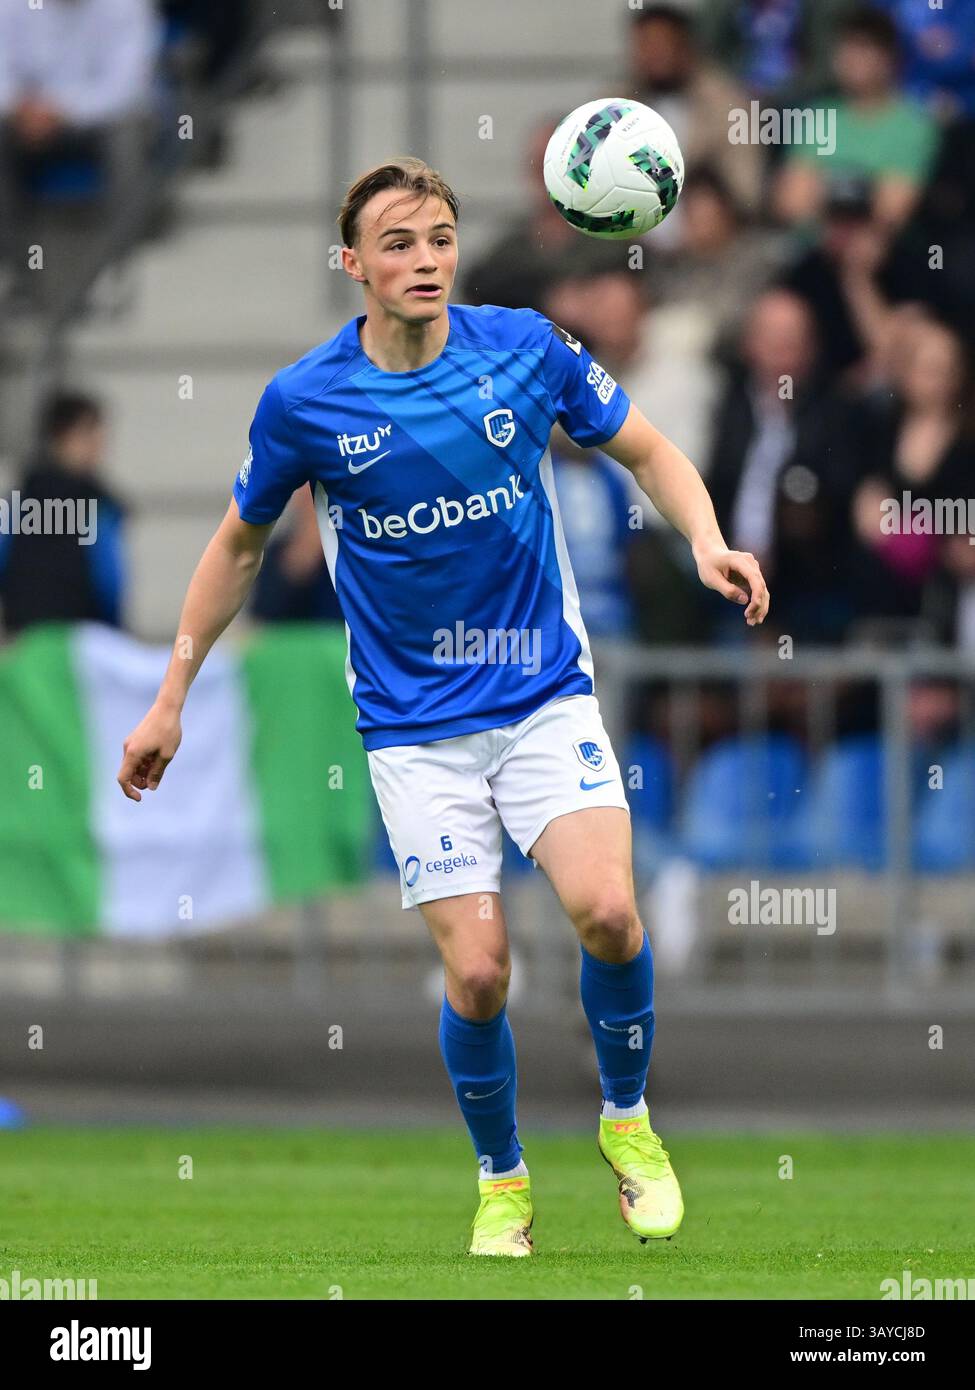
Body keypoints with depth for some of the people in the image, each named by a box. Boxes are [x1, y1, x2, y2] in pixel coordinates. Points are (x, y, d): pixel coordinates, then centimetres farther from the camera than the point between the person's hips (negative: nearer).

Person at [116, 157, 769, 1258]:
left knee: (605, 910, -21)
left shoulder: (526, 349, -5)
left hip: (546, 699, 0)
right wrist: (171, 698, 12)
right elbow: (240, 545, 9)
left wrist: (707, 541, -11)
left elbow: (646, 450, 8)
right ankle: (501, 1179, 17)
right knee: (477, 970, -9)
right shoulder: (303, 402, -7)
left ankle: (626, 1116, 6)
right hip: (414, 727, 0)